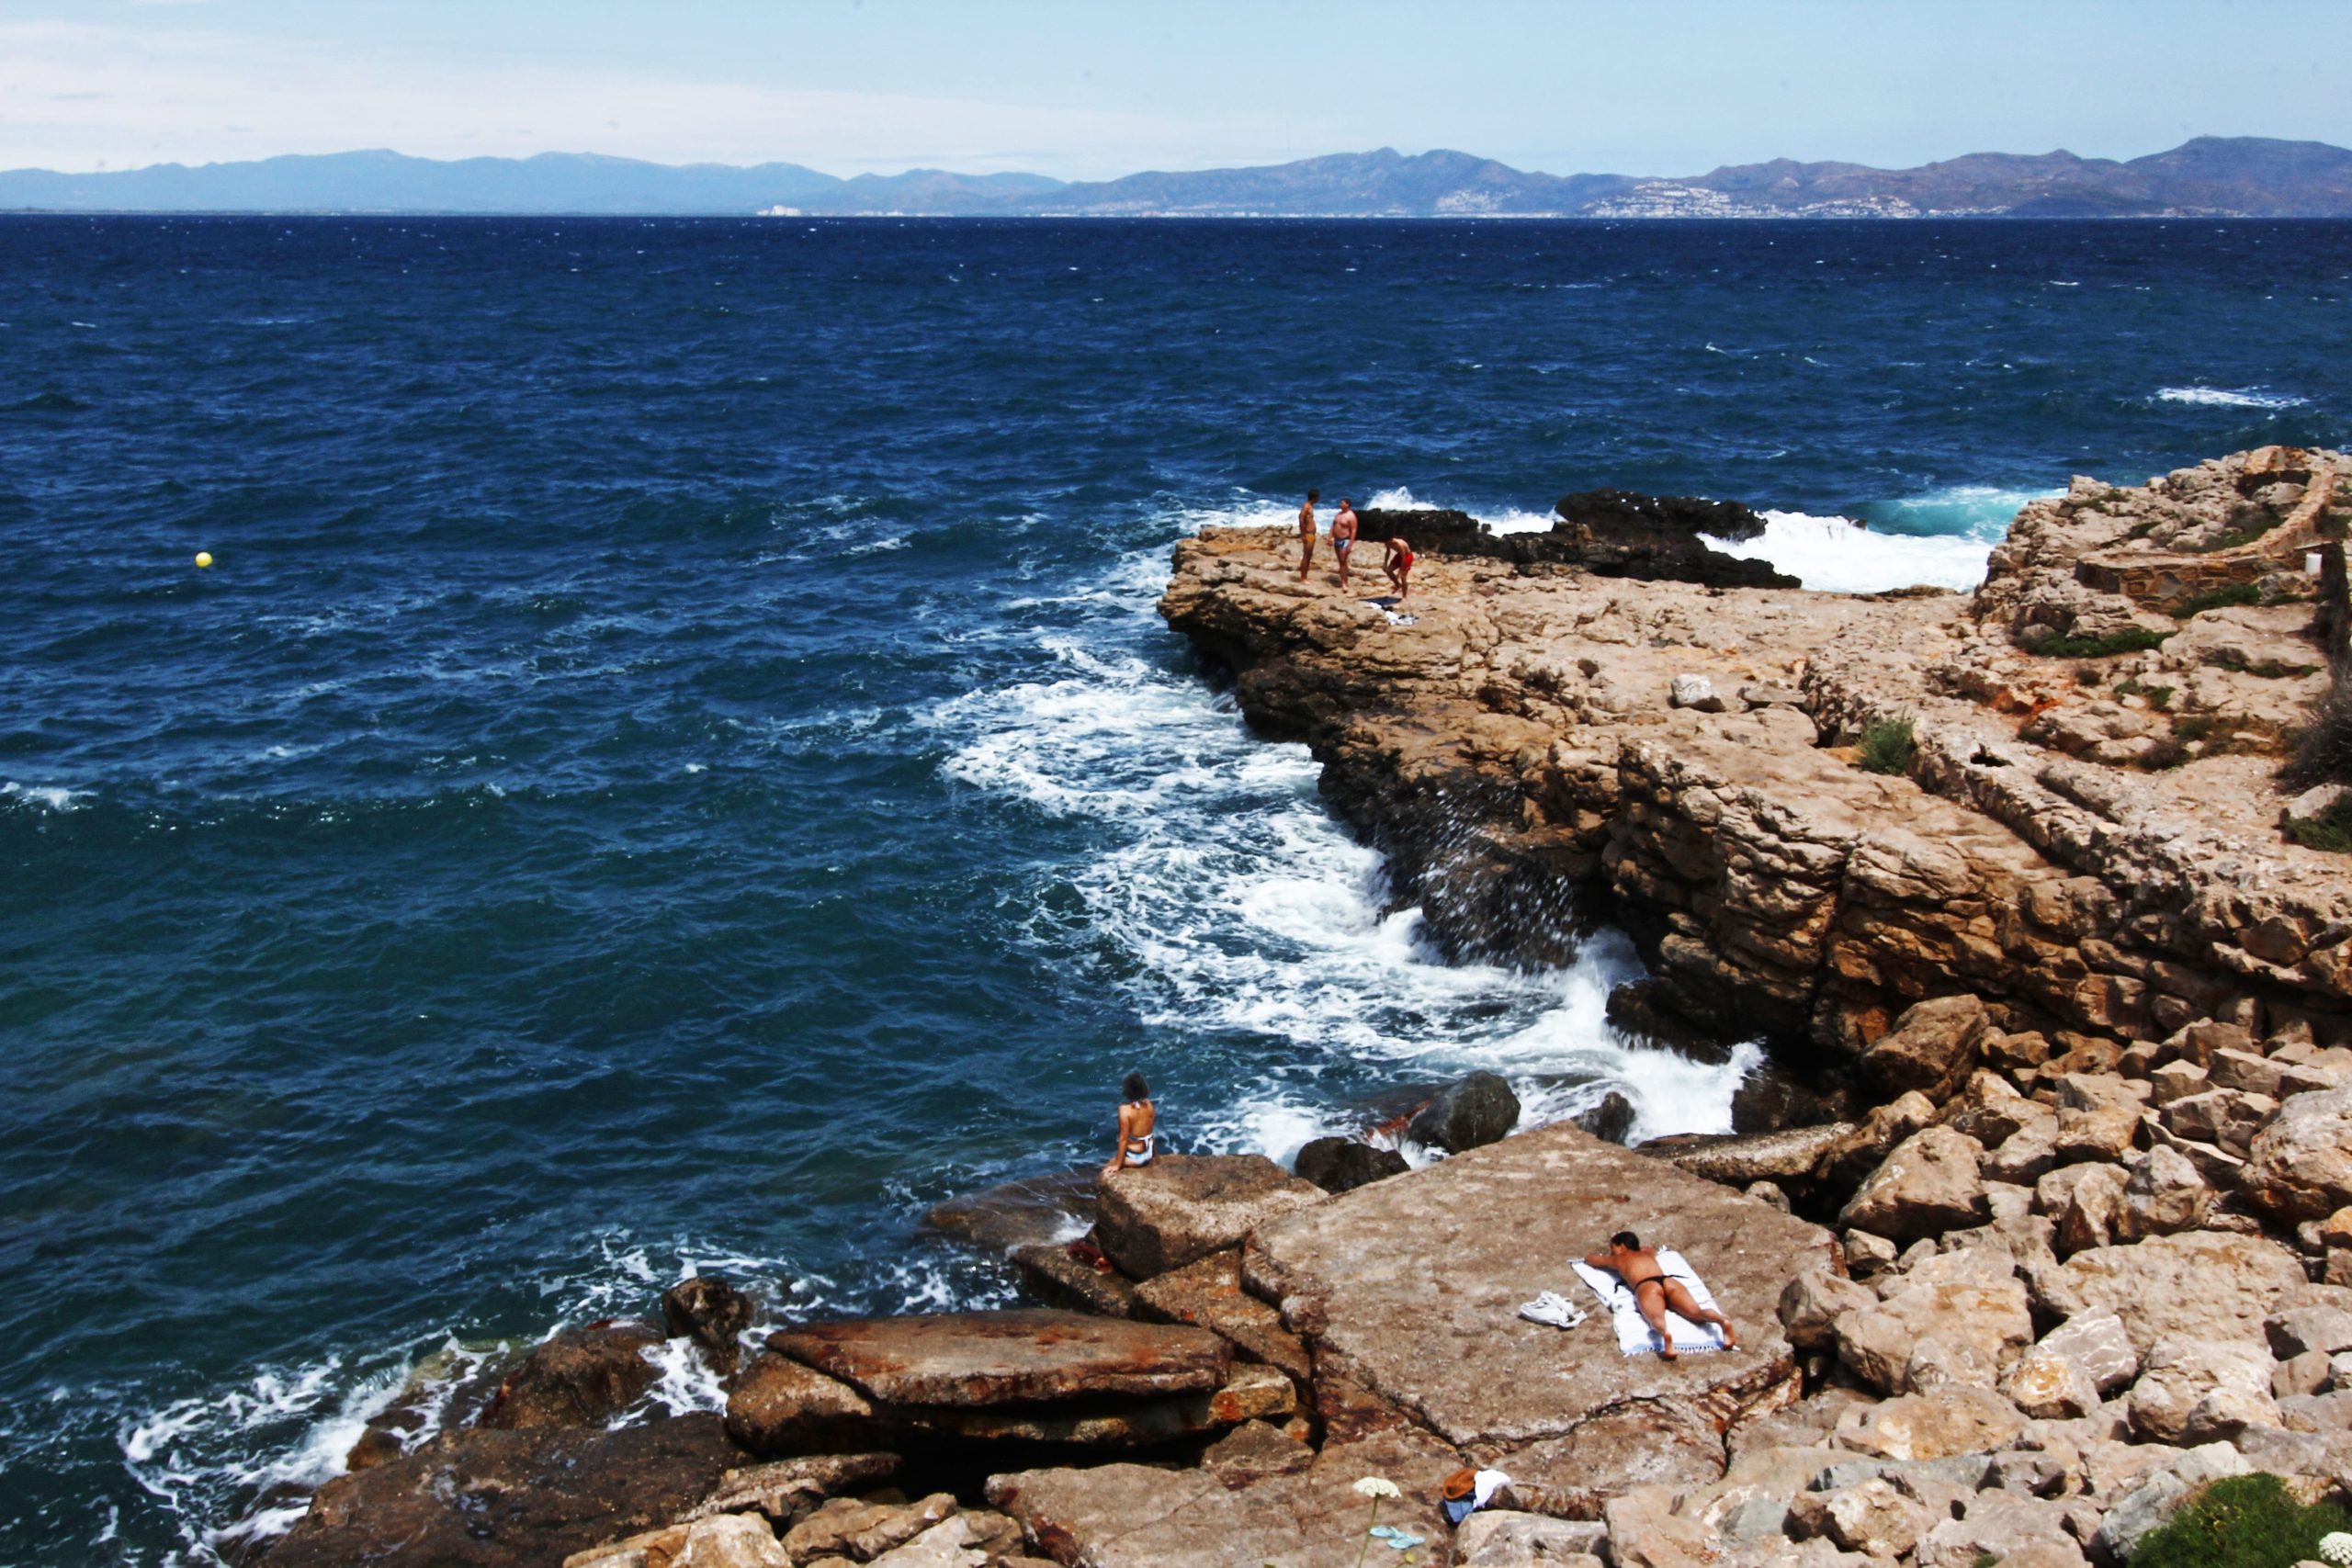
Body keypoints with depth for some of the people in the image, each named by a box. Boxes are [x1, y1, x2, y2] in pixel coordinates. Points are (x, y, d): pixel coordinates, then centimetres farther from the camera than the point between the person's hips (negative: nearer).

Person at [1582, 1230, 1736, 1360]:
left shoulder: (1617, 1258, 34)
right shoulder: (1647, 1253, 43)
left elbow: (1589, 1259, 52)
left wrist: (1605, 1255, 70)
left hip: (1646, 1287, -4)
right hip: (1669, 1281, 4)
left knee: (1657, 1318, -34)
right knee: (1697, 1313, -19)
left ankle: (1666, 1333, -70)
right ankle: (1723, 1321, -52)